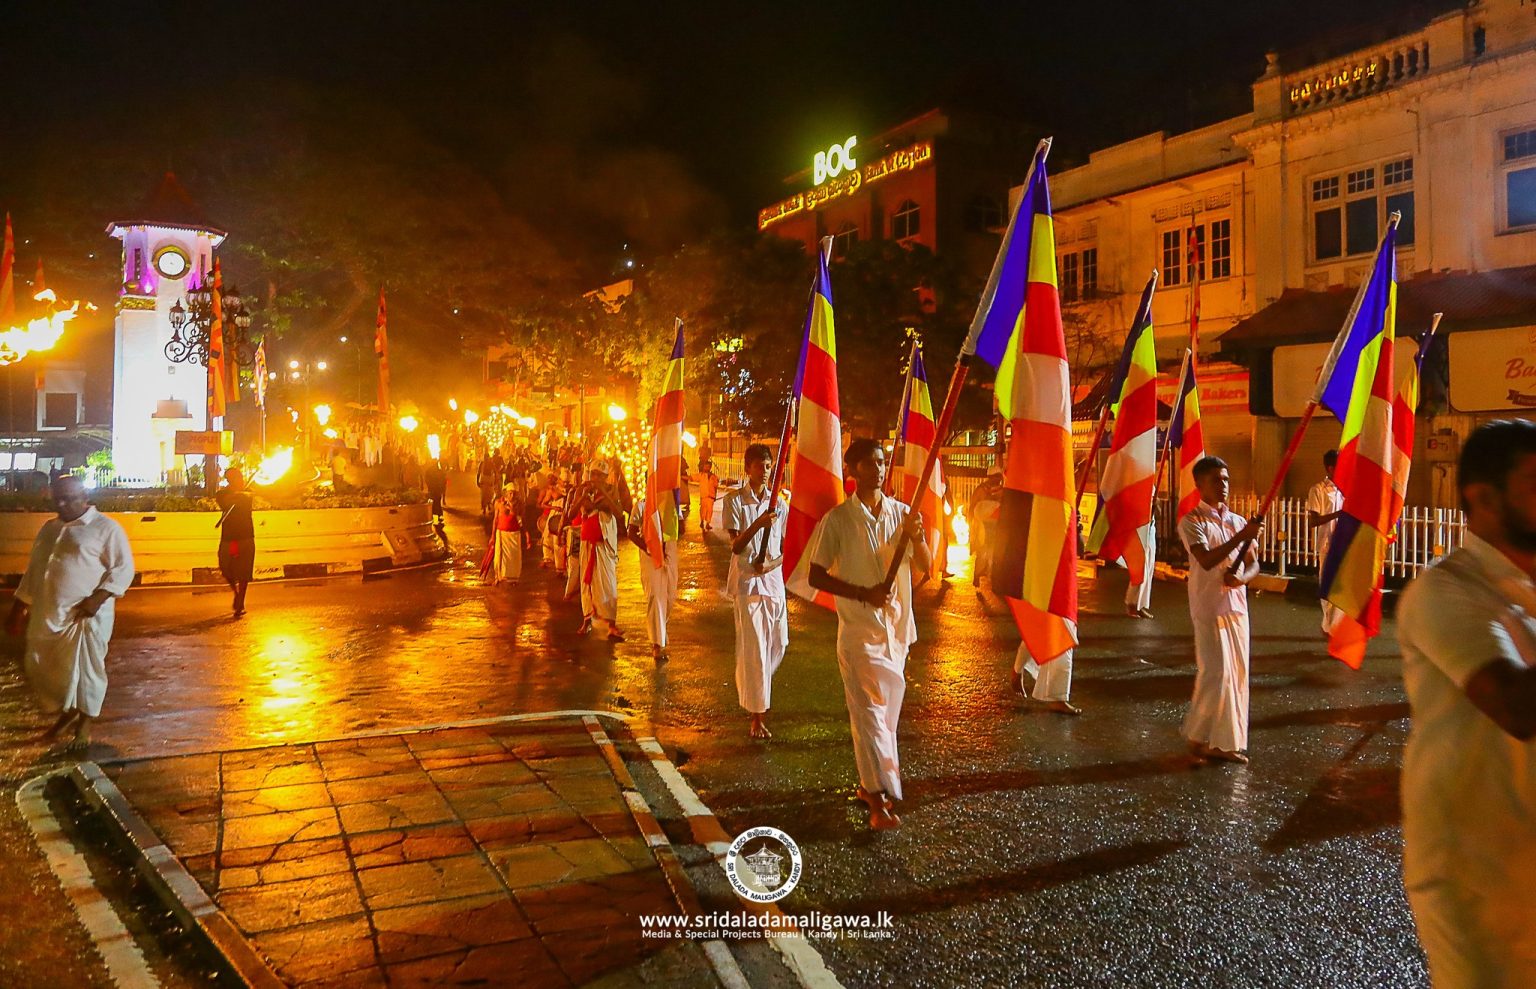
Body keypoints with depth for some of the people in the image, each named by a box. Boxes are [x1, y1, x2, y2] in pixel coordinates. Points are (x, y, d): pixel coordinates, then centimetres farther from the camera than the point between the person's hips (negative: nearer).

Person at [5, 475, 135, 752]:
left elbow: (123, 568, -11)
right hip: (47, 614, 7)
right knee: (43, 668, 14)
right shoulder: (49, 528, 15)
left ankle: (84, 723, 16)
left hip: (85, 615, -7)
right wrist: (18, 609, 19)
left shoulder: (105, 528, -6)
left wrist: (97, 597, -21)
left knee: (86, 669, 0)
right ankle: (67, 712, 36)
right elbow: (33, 571, 22)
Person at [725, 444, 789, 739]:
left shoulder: (779, 504, 8)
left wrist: (772, 563, -10)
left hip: (773, 579, 5)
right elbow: (736, 546, -12)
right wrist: (758, 524, -27)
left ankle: (749, 687, 40)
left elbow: (783, 547, 11)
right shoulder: (734, 501, -5)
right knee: (754, 648, -6)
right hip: (747, 582, -5)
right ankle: (756, 717, 1)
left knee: (777, 644, 13)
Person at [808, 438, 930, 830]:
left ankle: (869, 783, 29)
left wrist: (916, 536, -18)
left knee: (887, 712, 13)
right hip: (859, 629, -5)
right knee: (869, 712, -10)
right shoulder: (838, 519, -6)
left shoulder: (901, 513, 4)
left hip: (897, 627, 5)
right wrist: (864, 594, -16)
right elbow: (816, 576, -6)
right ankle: (879, 802, -8)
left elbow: (925, 565, 3)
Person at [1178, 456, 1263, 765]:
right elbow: (1206, 560, -20)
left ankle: (1226, 741, 16)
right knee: (1216, 672, -8)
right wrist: (1241, 537, -26)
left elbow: (1253, 564, 11)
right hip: (1208, 608, -6)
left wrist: (1242, 578, -11)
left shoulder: (1238, 521, 12)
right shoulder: (1192, 521, -6)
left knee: (1237, 673, 6)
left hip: (1237, 606, 6)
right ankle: (1198, 737, 9)